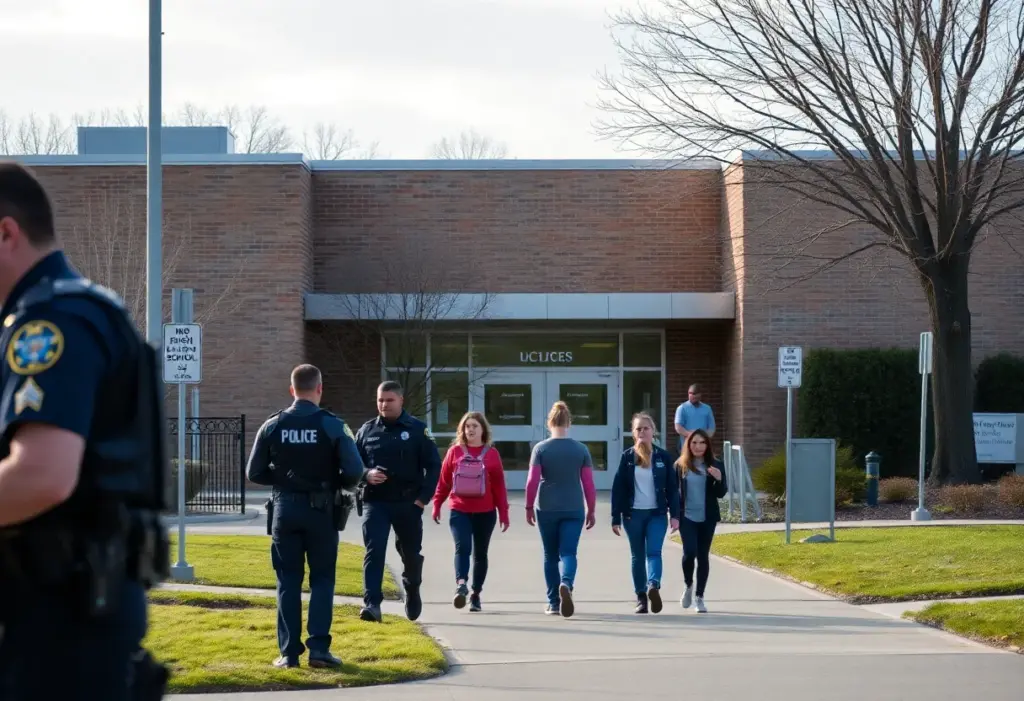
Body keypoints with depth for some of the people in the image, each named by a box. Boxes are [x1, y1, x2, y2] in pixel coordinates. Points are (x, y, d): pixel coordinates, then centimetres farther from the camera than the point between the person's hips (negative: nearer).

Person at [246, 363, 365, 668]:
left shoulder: (272, 426, -1)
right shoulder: (333, 426, -8)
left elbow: (255, 473, 1)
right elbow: (354, 471, -13)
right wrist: (340, 484, 8)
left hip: (284, 509, 2)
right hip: (320, 510, -2)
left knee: (288, 581, 8)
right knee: (322, 579, 7)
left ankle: (289, 652, 4)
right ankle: (318, 647, -2)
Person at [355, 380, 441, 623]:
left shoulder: (417, 430, -2)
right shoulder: (367, 430, 6)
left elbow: (433, 466, -2)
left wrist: (423, 497, -10)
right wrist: (366, 475, -11)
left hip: (408, 503, -1)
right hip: (375, 503, 1)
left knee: (411, 553, 13)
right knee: (374, 551, -13)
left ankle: (412, 591, 40)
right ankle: (371, 603, -17)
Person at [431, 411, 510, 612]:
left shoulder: (491, 454, 3)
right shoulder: (455, 451, 4)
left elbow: (499, 486, 4)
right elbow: (444, 480, 7)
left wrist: (503, 513, 2)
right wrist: (437, 504, 3)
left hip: (485, 513, 1)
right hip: (459, 511, -1)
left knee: (480, 553, 9)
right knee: (462, 547, -20)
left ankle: (476, 594, 19)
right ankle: (461, 585, -36)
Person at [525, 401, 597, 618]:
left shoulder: (540, 448, -3)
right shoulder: (581, 449, 0)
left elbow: (532, 481, -7)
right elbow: (588, 483, 0)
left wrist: (529, 506, 4)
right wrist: (591, 510, 9)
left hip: (546, 509, 0)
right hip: (573, 510, 0)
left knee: (551, 555, 12)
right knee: (568, 552, -1)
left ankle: (553, 603, 15)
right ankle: (566, 584, -31)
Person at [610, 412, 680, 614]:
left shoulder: (663, 456, 3)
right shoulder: (627, 457, 2)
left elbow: (672, 487, 4)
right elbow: (618, 488, 1)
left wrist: (675, 515, -4)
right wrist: (616, 518, -3)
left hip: (657, 513, -1)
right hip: (633, 514, 1)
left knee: (654, 551, -17)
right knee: (637, 556, 5)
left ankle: (653, 586, -36)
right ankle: (641, 598, 9)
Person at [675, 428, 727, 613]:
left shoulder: (715, 465, 2)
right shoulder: (681, 465, 1)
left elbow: (721, 494, 2)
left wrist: (719, 480, -18)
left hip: (707, 518, 1)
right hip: (687, 517, -1)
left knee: (703, 556, 5)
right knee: (690, 552, -15)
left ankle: (700, 597, 15)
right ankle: (688, 586, 13)